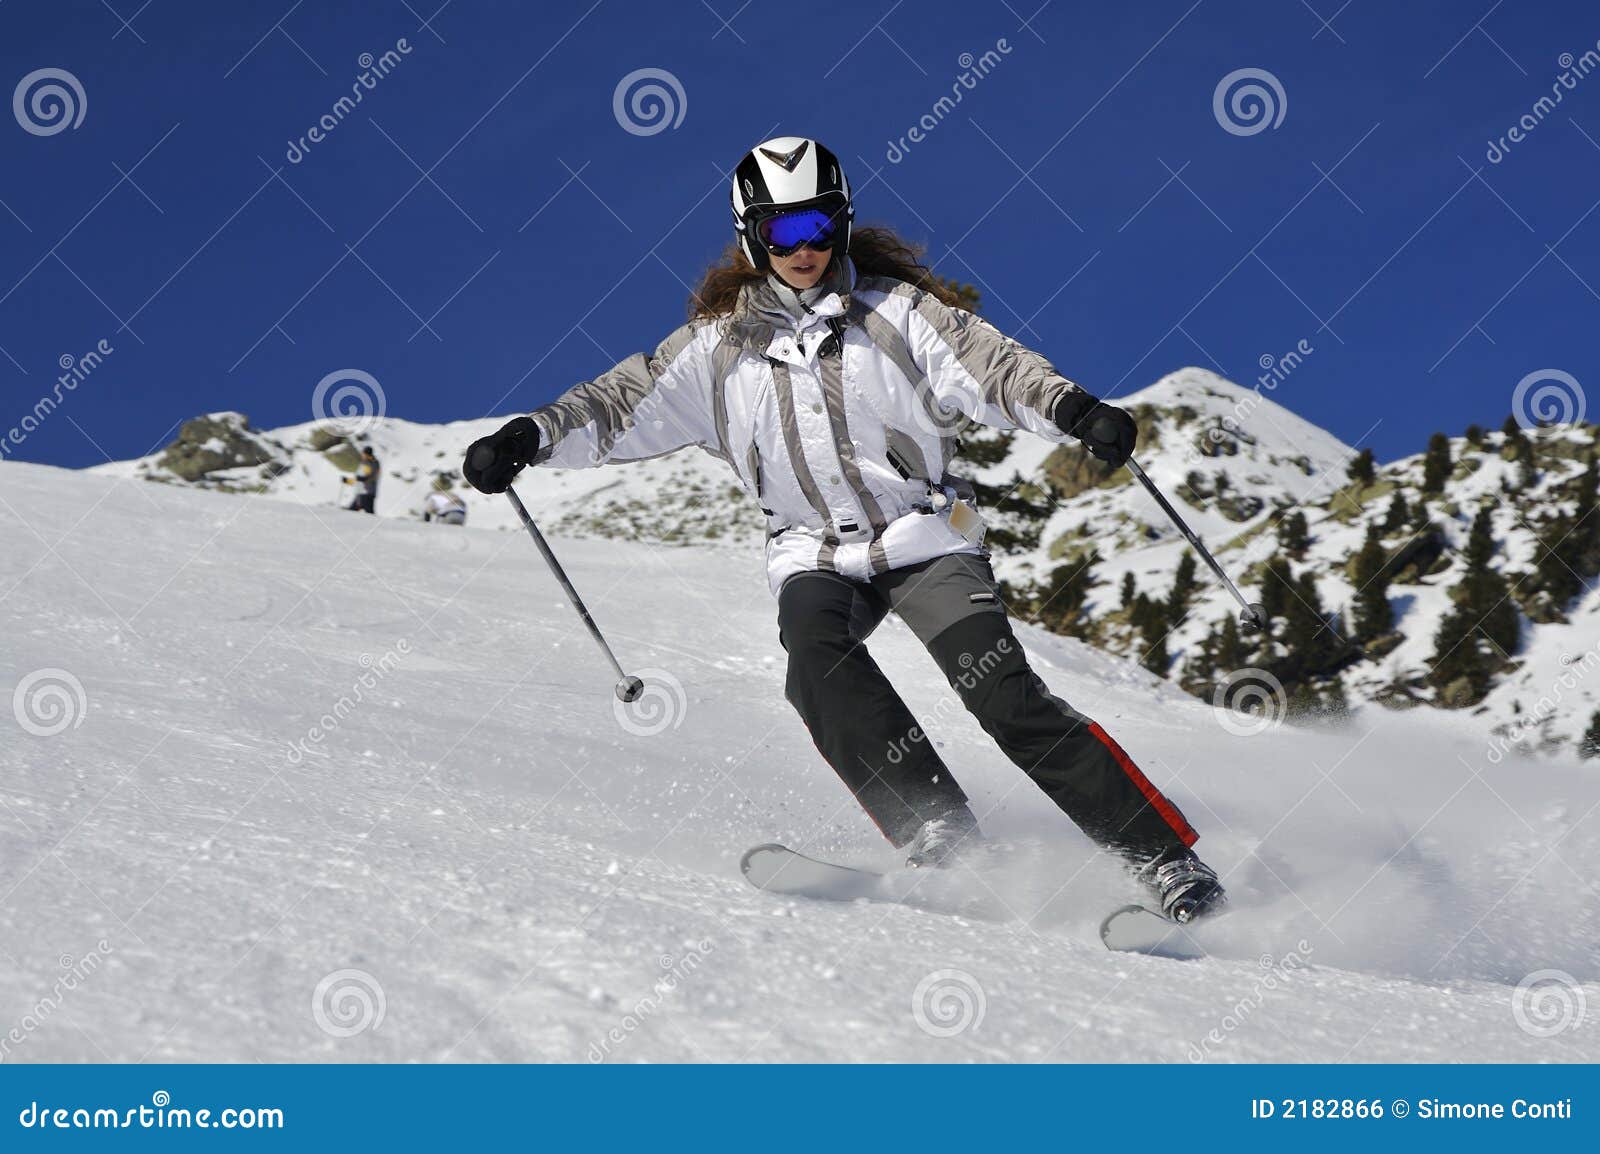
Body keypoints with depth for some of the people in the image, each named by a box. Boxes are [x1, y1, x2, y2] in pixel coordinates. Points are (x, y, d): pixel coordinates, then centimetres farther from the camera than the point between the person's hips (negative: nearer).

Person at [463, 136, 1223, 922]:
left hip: (927, 538, -2)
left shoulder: (892, 309, 1)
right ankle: (935, 829, -32)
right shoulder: (721, 342, 7)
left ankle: (1164, 854, -12)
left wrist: (1074, 410, -28)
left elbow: (990, 366, -10)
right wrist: (534, 435, -11)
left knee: (1004, 694, -17)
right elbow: (628, 402, 5)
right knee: (817, 649, -31)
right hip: (815, 554, 2)